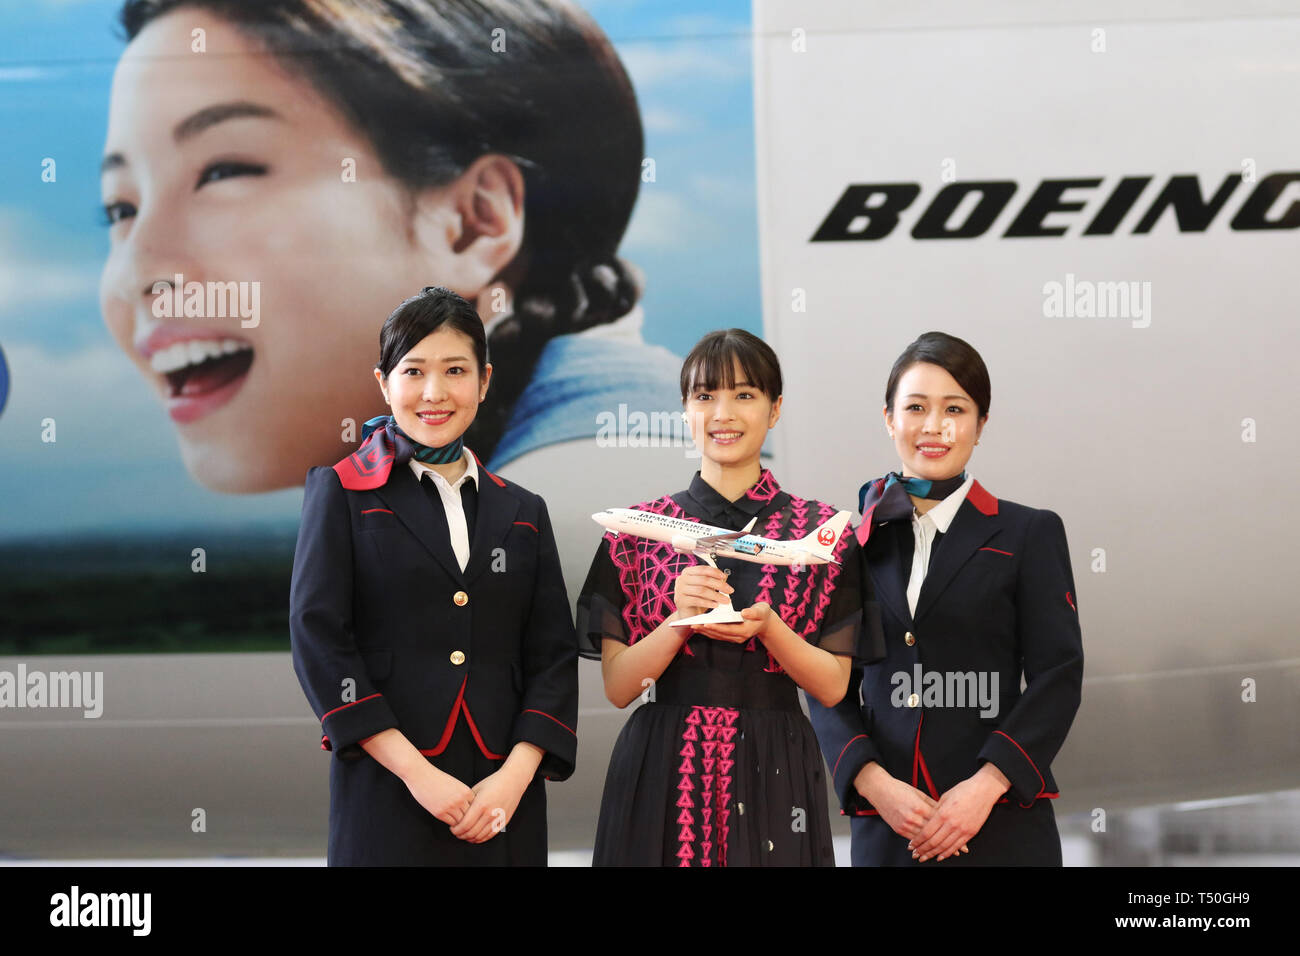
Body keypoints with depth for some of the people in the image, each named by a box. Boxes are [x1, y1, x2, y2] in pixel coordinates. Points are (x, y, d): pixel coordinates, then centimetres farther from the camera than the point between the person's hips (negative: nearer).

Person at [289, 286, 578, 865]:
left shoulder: (522, 512, 13)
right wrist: (415, 772, -13)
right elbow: (317, 639, -6)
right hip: (387, 795, -3)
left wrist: (516, 775, -8)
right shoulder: (341, 492, 3)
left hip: (503, 801, 3)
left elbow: (553, 655, 8)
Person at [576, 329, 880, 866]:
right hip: (663, 776, 0)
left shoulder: (819, 528, 2)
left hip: (775, 776, 0)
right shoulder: (640, 528, 2)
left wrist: (766, 627, -16)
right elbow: (617, 687, -1)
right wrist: (682, 620, -17)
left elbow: (833, 688, 1)